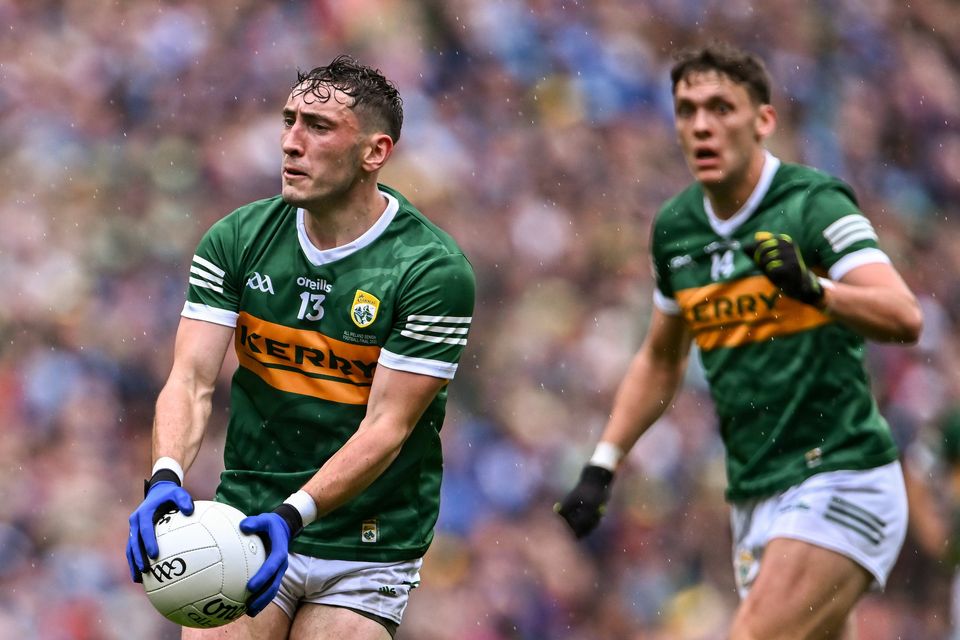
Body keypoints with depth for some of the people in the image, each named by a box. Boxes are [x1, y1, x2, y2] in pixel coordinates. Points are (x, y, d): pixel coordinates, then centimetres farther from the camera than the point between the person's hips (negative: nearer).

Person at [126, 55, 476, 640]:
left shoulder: (435, 271, -13)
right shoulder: (237, 240, -1)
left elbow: (385, 428, -17)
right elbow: (192, 380, -7)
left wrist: (294, 514, -30)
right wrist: (167, 477, -27)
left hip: (368, 550, -2)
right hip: (246, 521, 2)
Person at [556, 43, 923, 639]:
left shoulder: (814, 203, -11)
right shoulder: (674, 228, 9)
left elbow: (905, 318, -24)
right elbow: (660, 361, 25)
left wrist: (813, 289, -41)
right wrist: (602, 467, 18)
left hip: (841, 479, -7)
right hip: (754, 496, 7)